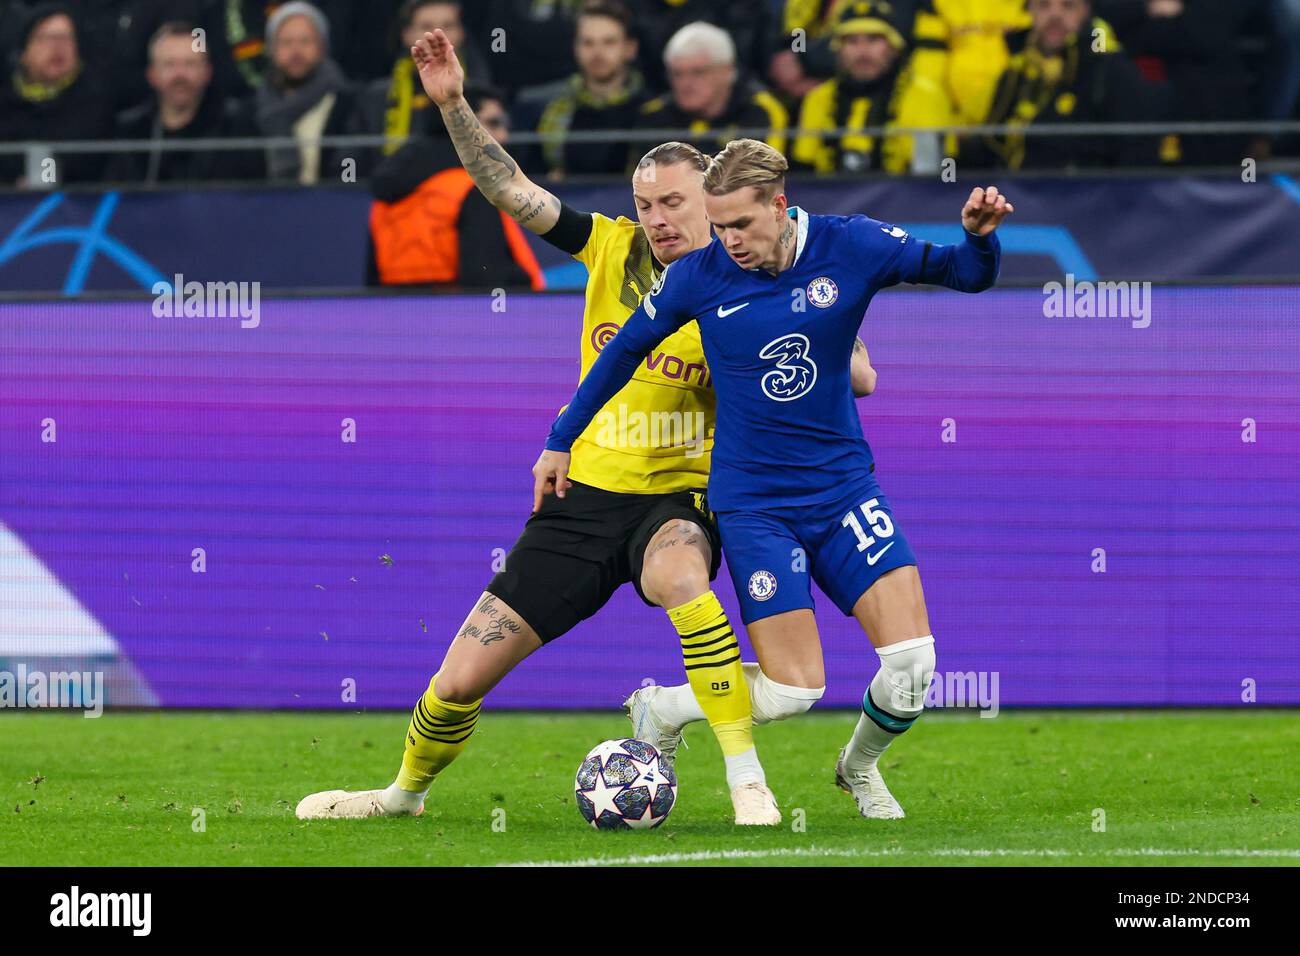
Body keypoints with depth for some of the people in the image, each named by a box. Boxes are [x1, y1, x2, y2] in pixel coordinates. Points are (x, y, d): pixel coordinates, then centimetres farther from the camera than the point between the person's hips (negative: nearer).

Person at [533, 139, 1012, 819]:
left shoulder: (850, 248, -7)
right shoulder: (699, 276, -9)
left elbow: (966, 275, -1)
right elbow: (625, 349, 6)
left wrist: (980, 233, -24)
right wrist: (560, 442, 11)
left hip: (844, 486, 2)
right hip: (752, 502, -2)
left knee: (912, 662, -11)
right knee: (797, 688, -11)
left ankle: (859, 766, 21)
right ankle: (659, 714, 15)